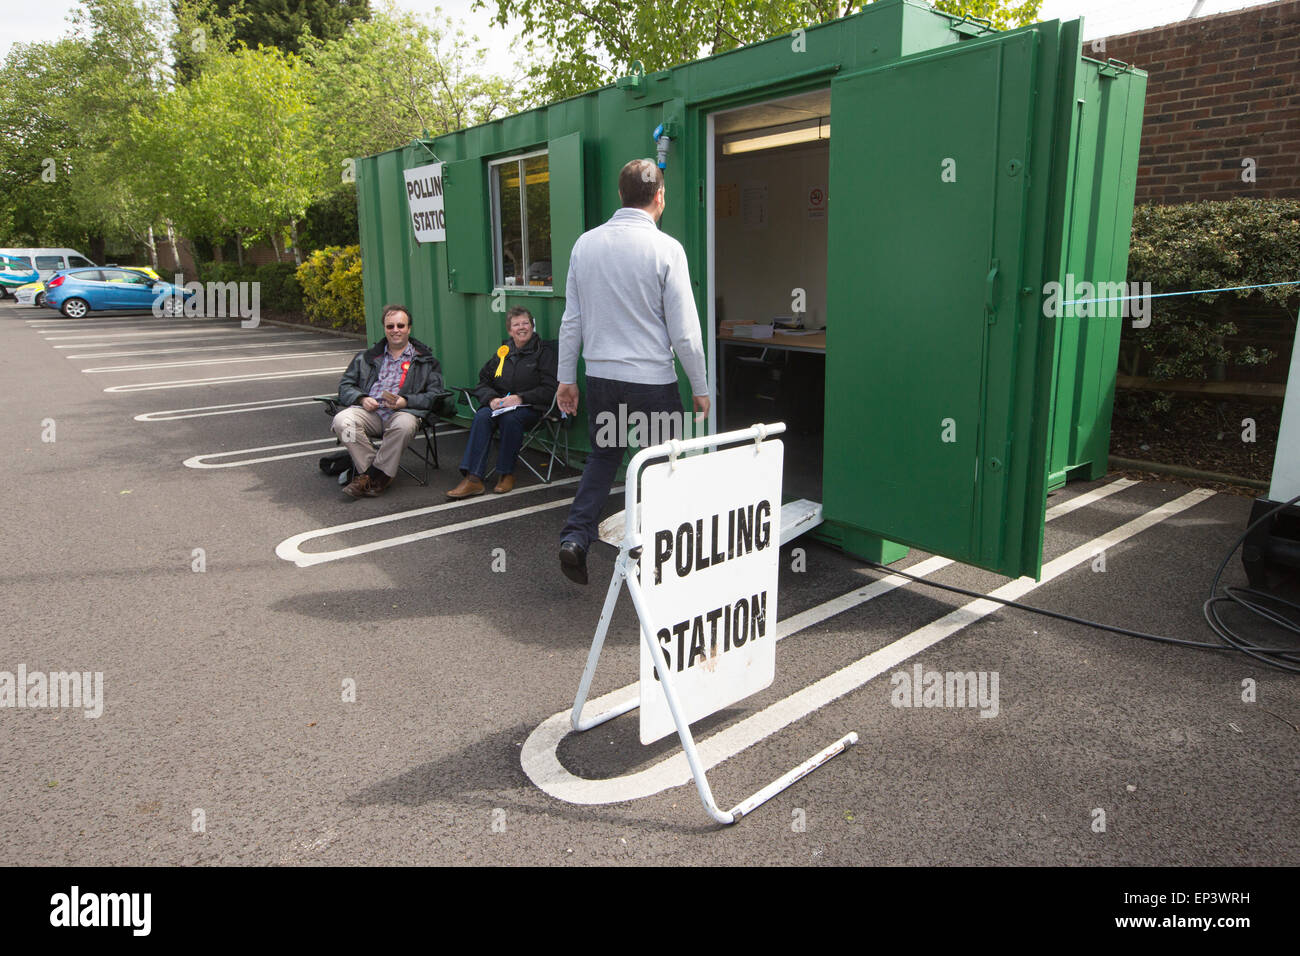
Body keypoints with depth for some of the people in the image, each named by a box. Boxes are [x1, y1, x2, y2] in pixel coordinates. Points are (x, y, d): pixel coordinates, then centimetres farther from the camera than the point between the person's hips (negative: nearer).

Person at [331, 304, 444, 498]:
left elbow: (434, 395, 7)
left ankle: (376, 474, -22)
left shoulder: (426, 361, 17)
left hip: (403, 412, -2)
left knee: (405, 424, -39)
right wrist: (362, 399, -2)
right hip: (369, 411, 3)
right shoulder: (367, 357, 26)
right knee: (342, 421, -30)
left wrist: (406, 401, -10)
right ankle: (368, 469, -19)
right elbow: (345, 386, 21)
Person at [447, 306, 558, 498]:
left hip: (529, 408, -4)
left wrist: (520, 398, -16)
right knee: (482, 416, -28)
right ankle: (473, 478, -35)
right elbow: (483, 382, 16)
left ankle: (507, 473, -19)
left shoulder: (544, 352, 5)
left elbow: (548, 389, -5)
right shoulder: (503, 353, 19)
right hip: (499, 405, 4)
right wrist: (492, 399, -6)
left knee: (511, 418, -36)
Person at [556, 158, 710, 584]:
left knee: (602, 456, 20)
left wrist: (567, 378, 15)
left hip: (601, 376, 4)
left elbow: (571, 320, 7)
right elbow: (684, 331, -10)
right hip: (652, 380, -4)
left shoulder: (585, 243, 3)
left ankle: (575, 536, 7)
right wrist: (700, 388, 1)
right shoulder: (666, 249, -10)